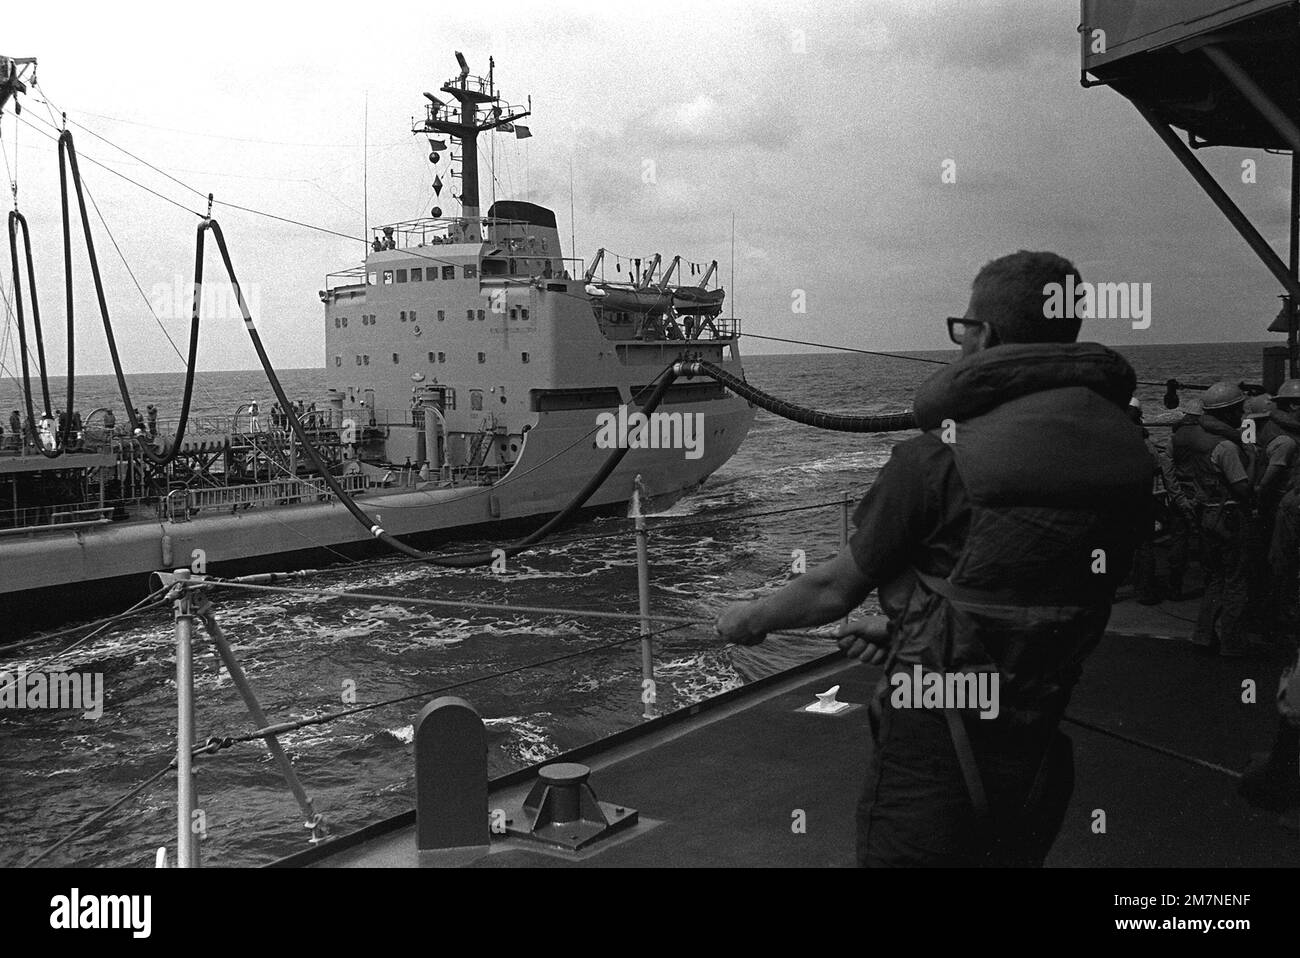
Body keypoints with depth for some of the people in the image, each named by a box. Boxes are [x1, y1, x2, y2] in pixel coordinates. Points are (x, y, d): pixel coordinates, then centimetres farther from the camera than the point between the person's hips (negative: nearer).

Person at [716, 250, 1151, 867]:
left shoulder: (939, 458, -19)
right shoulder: (1127, 452, -1)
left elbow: (836, 589, -7)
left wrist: (749, 619, 12)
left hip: (934, 748, -6)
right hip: (1043, 746, 6)